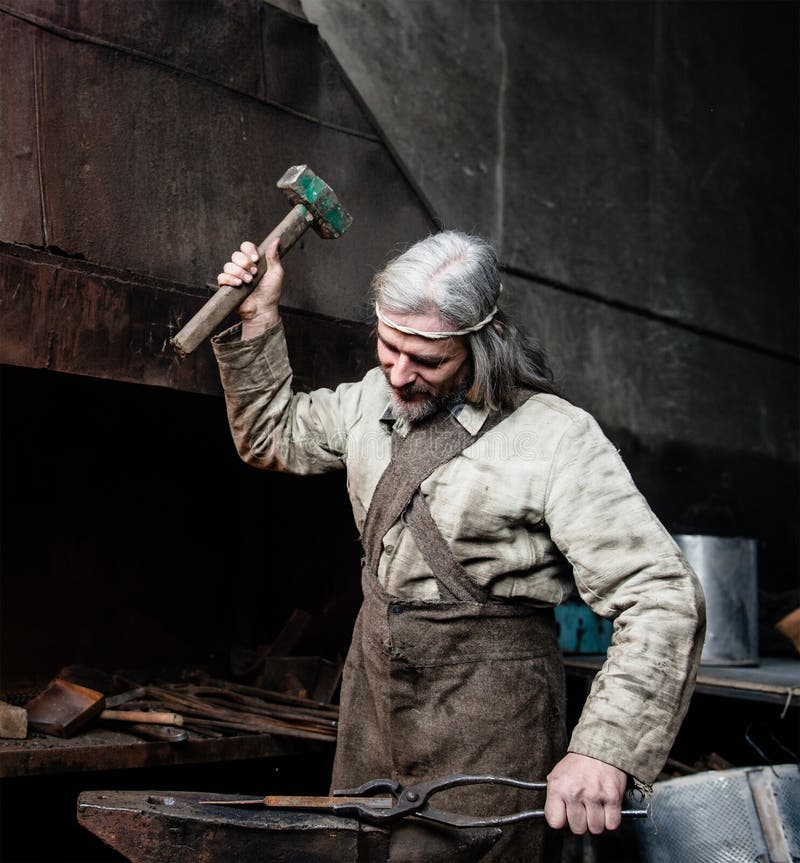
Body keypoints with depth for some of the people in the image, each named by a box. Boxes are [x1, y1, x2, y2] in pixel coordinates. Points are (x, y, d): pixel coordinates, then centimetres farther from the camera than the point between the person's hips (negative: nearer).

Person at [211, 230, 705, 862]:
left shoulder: (556, 439, -16)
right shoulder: (373, 400, 6)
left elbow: (661, 598, -20)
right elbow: (271, 436, 24)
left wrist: (603, 750, -30)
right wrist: (257, 317, 10)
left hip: (488, 714, -6)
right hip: (373, 685, 6)